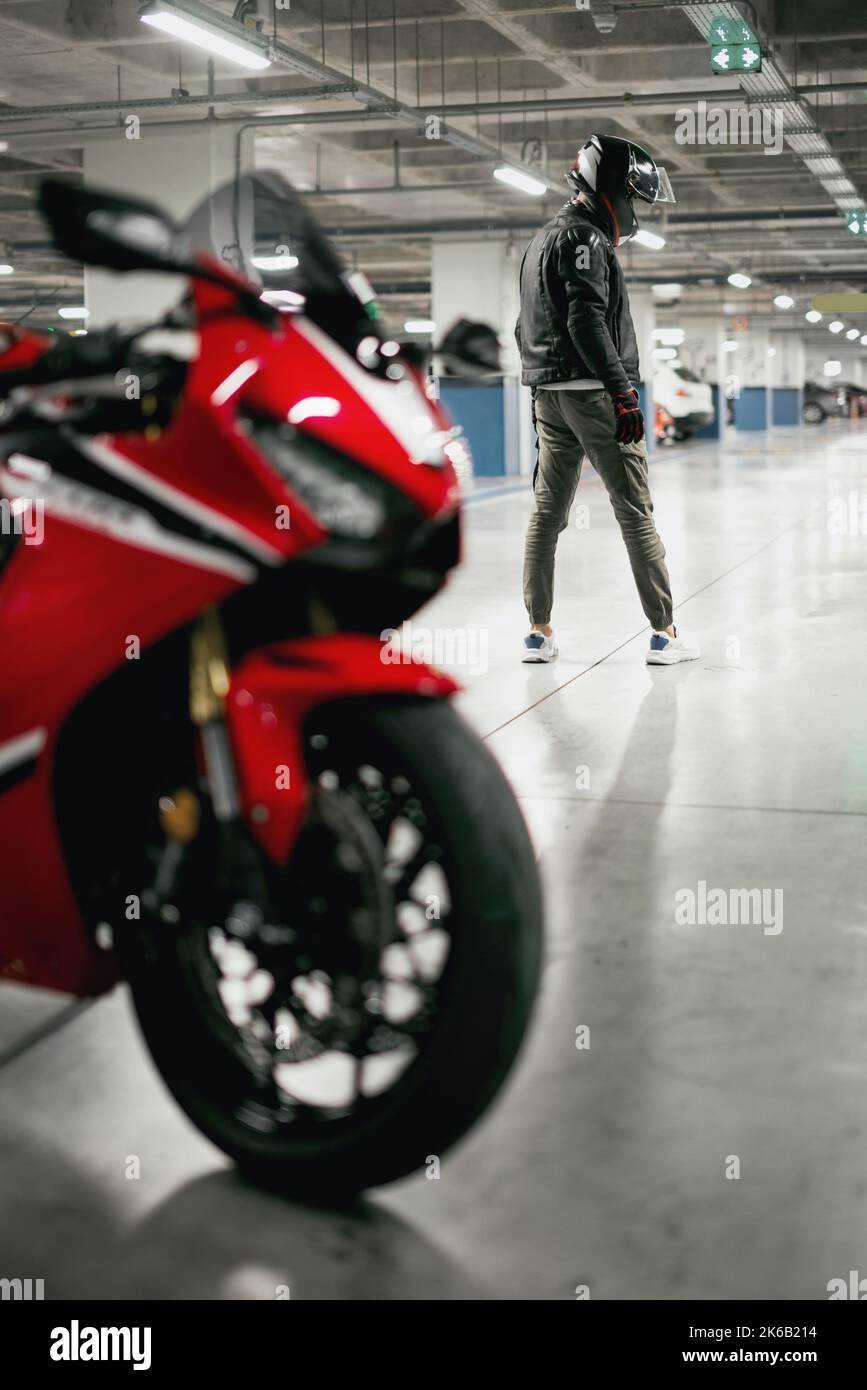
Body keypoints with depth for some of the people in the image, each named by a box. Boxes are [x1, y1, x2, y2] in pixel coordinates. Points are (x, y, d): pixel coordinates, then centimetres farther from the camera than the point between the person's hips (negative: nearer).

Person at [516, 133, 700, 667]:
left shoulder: (542, 240, 20)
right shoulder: (584, 238, -11)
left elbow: (527, 328, 23)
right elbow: (588, 324, -21)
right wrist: (623, 393, -23)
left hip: (548, 394, 9)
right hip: (591, 391, -9)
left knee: (547, 512, 9)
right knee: (636, 512, -6)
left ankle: (539, 633, 11)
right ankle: (664, 633, -4)